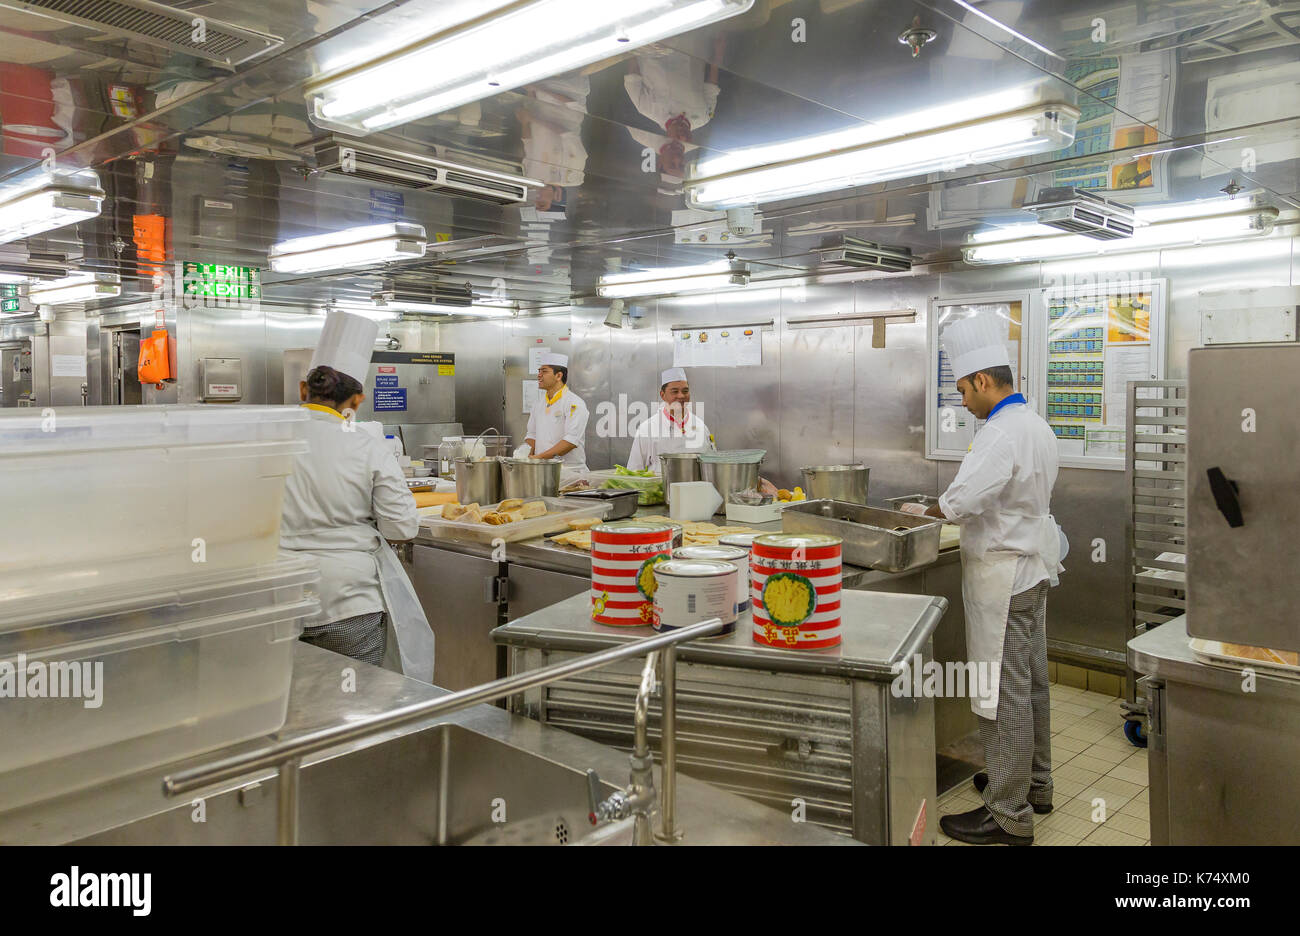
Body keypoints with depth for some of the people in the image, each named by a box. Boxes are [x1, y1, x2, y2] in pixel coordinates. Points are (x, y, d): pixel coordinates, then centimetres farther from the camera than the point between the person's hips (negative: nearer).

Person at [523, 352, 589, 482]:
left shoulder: (574, 403, -10)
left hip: (568, 472, -6)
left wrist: (540, 457, -22)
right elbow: (531, 434, 20)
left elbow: (571, 440, -18)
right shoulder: (539, 403, 15)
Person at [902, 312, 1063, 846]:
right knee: (1029, 682, 20)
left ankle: (1009, 817, 7)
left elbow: (962, 501, -30)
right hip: (1031, 566, 10)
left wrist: (926, 511, -11)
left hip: (1002, 576, -10)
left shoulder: (1002, 433, -22)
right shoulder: (1036, 425, 11)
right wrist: (954, 508, 11)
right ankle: (1033, 784, 35)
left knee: (1003, 693, -3)